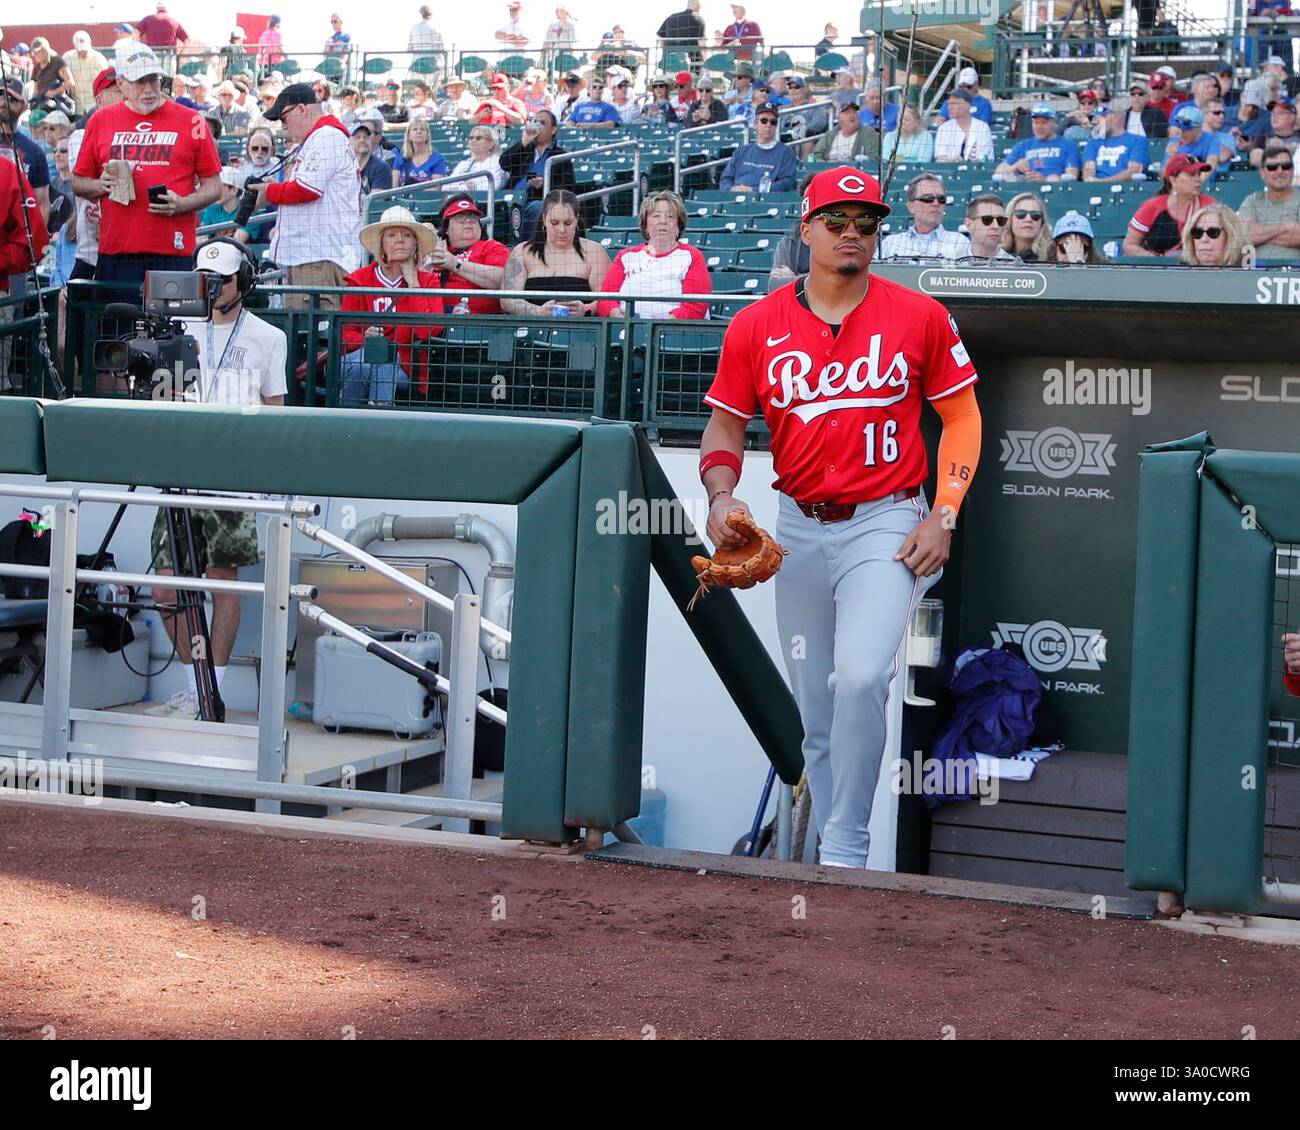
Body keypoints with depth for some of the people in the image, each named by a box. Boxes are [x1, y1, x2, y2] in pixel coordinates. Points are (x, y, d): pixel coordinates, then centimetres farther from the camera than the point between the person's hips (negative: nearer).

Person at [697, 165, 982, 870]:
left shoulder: (919, 317, -2)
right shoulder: (756, 325, 3)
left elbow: (962, 416, 4)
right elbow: (726, 423, 7)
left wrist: (943, 517, -5)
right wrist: (721, 496, -13)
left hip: (886, 522, -3)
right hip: (799, 527, 3)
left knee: (860, 679, -23)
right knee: (814, 708, 10)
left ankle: (845, 851, -11)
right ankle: (835, 858, 24)